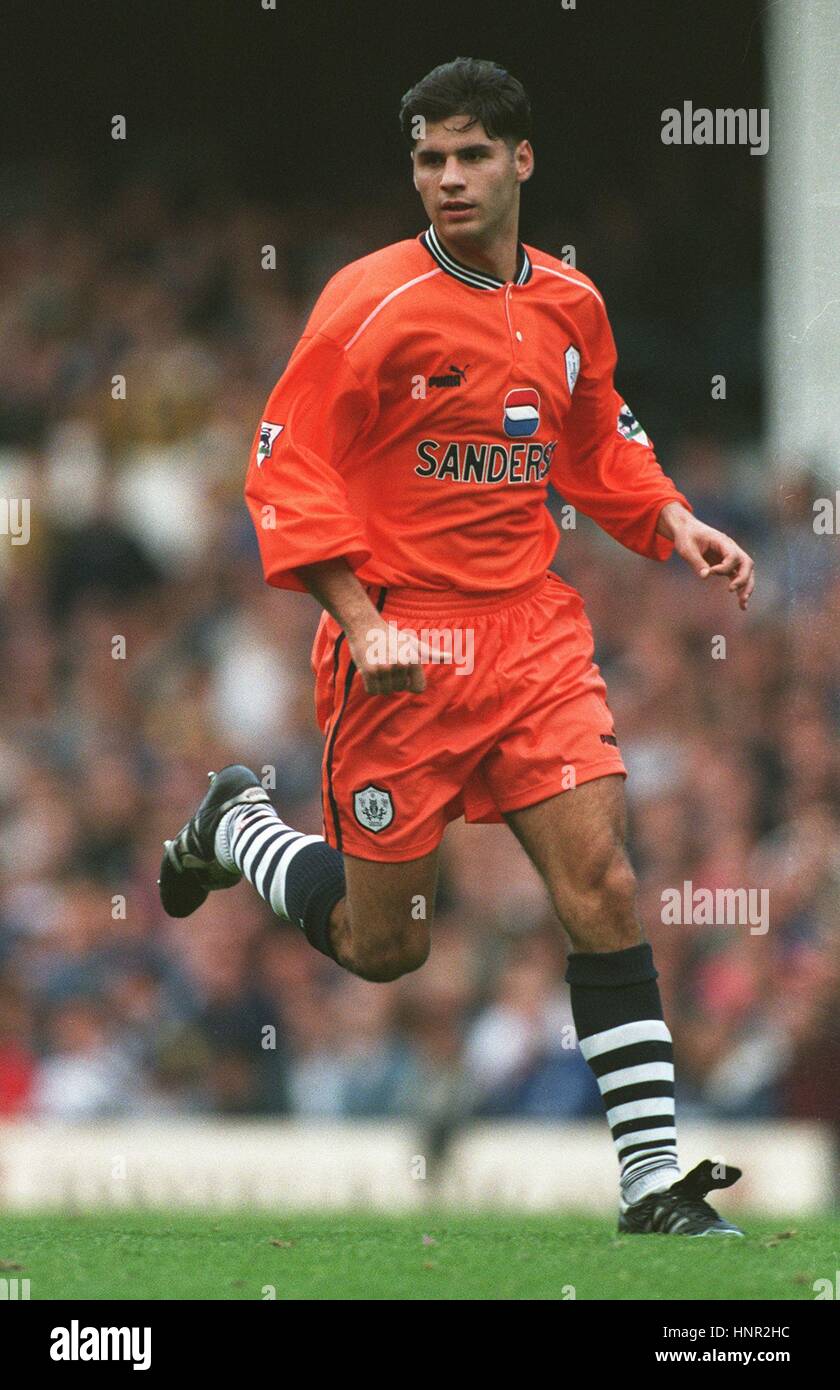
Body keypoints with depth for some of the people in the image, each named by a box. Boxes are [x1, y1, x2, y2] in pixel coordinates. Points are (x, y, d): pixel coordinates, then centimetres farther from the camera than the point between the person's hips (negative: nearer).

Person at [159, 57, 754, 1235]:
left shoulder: (571, 305, 7)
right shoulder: (374, 302, -10)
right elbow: (286, 470, -10)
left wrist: (674, 523, 6)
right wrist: (361, 624, -19)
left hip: (533, 632, 4)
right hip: (403, 648, -4)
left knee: (602, 883, -11)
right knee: (383, 946, 6)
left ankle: (653, 1182, -8)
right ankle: (236, 828, 37)